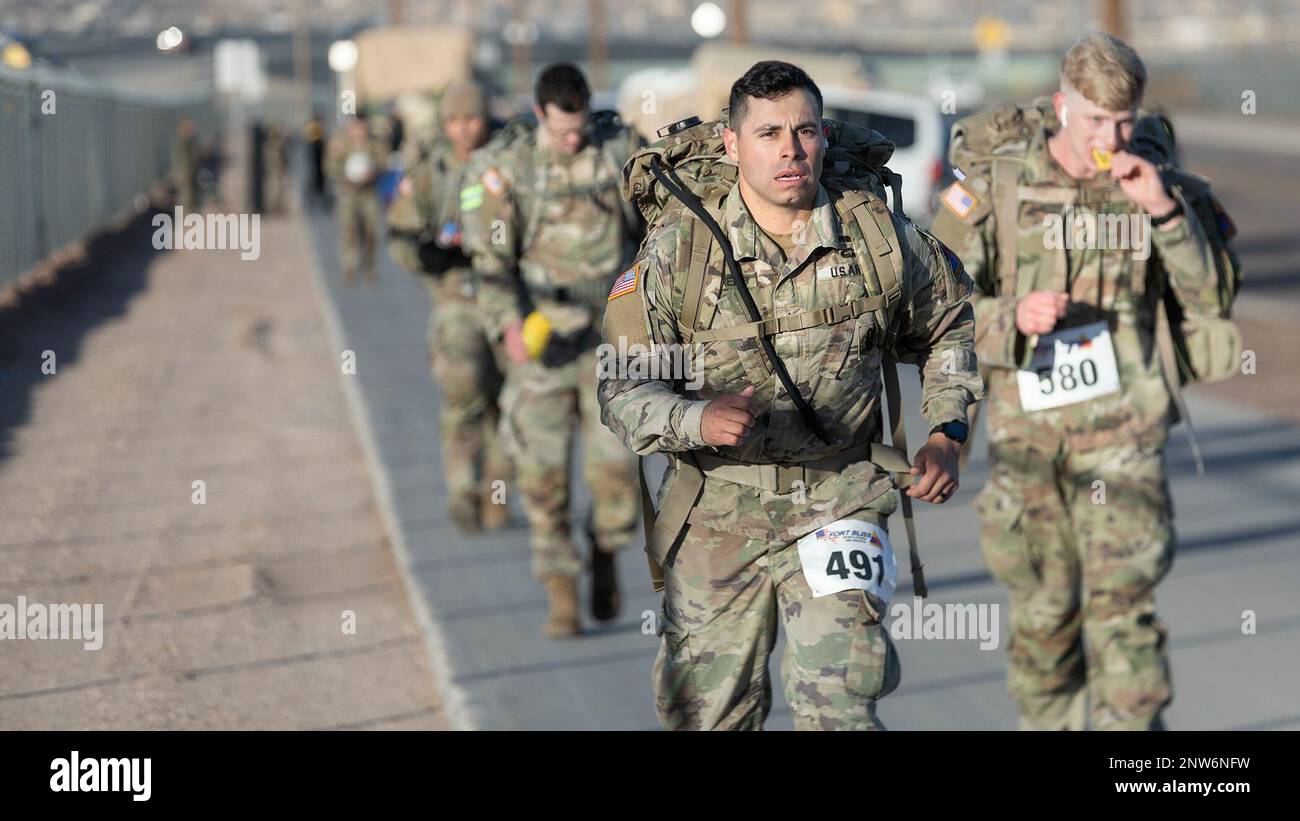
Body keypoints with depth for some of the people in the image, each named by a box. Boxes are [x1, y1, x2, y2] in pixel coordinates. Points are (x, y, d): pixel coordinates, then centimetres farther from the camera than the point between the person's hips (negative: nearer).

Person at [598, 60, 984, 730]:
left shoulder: (879, 235, -5)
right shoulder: (677, 246, -10)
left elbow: (948, 326, 15)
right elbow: (625, 389, -12)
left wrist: (943, 436, 3)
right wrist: (697, 421, -33)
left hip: (838, 501, 0)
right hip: (715, 510, 0)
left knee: (838, 701, -14)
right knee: (710, 713, 11)